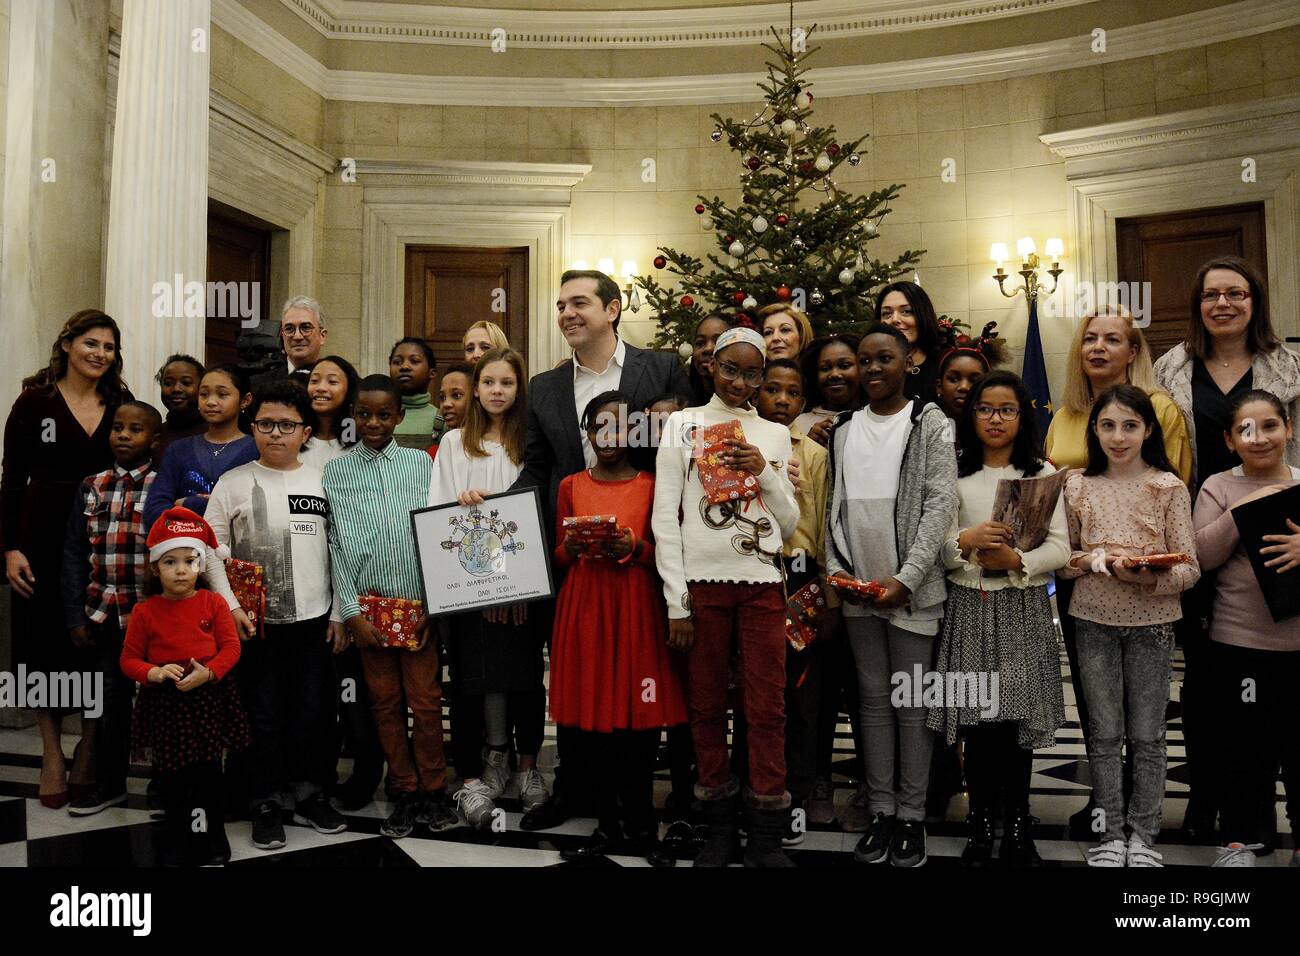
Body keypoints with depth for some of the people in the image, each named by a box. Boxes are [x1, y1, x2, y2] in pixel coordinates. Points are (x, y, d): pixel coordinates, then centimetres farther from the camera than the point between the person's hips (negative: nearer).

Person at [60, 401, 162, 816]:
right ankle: (109, 783, 27)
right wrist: (76, 616, 3)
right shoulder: (91, 487, 7)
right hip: (105, 614, 4)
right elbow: (75, 553, 7)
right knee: (112, 696, 14)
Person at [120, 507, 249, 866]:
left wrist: (208, 672, -20)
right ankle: (178, 841, 28)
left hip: (208, 698, -1)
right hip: (164, 703, 1)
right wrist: (154, 672, -18)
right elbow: (129, 658, 2)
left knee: (209, 774, 7)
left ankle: (214, 837, 23)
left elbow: (231, 647, -4)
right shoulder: (145, 611, -1)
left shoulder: (213, 603, -1)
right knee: (173, 779, 11)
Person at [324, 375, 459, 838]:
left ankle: (433, 790, 19)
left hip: (418, 604, 0)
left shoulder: (420, 463, 4)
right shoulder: (335, 470, 4)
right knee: (385, 703, 8)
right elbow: (335, 544, 1)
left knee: (427, 702, 4)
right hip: (368, 605, 0)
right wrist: (351, 611, -6)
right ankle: (405, 792, 20)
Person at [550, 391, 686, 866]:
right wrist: (572, 548, -9)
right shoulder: (571, 486, 10)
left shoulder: (652, 485, 4)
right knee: (592, 719, 1)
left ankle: (640, 827, 10)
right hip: (584, 606, 2)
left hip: (637, 607, -2)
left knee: (640, 724, -3)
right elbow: (558, 555, 12)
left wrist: (634, 549, -15)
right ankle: (608, 826, 14)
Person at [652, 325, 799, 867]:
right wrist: (676, 602, -5)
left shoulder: (775, 435, 12)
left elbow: (789, 523, 12)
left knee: (767, 709, 0)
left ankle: (766, 836, 10)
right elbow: (665, 517, 0)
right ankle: (719, 827, 19)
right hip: (701, 582, -1)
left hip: (761, 583, 1)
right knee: (707, 707, 5)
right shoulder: (683, 425, 5)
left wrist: (764, 474, -5)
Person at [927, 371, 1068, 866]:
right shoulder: (955, 473, 8)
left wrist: (1016, 560, -15)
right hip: (969, 606, 0)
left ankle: (1017, 829, 13)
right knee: (979, 719, 1)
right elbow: (936, 545, 2)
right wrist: (966, 542, -17)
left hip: (1024, 607, 0)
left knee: (1018, 718, 0)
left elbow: (1060, 547, 1)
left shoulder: (1043, 473, 7)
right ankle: (981, 827, 12)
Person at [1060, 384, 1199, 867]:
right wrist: (1091, 561, -14)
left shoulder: (1169, 487, -4)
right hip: (1094, 622, 1)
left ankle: (1143, 832, 23)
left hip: (1151, 623, -1)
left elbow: (1189, 569, -6)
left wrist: (1147, 575, -24)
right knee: (1104, 733, 9)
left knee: (1147, 735, 8)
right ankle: (1111, 833, 21)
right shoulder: (1078, 486, 1)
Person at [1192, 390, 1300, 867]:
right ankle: (1237, 839, 21)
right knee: (1242, 744, 7)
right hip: (1239, 642, -2)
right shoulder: (1218, 488, 1)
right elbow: (1201, 555, -8)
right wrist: (1241, 509, -17)